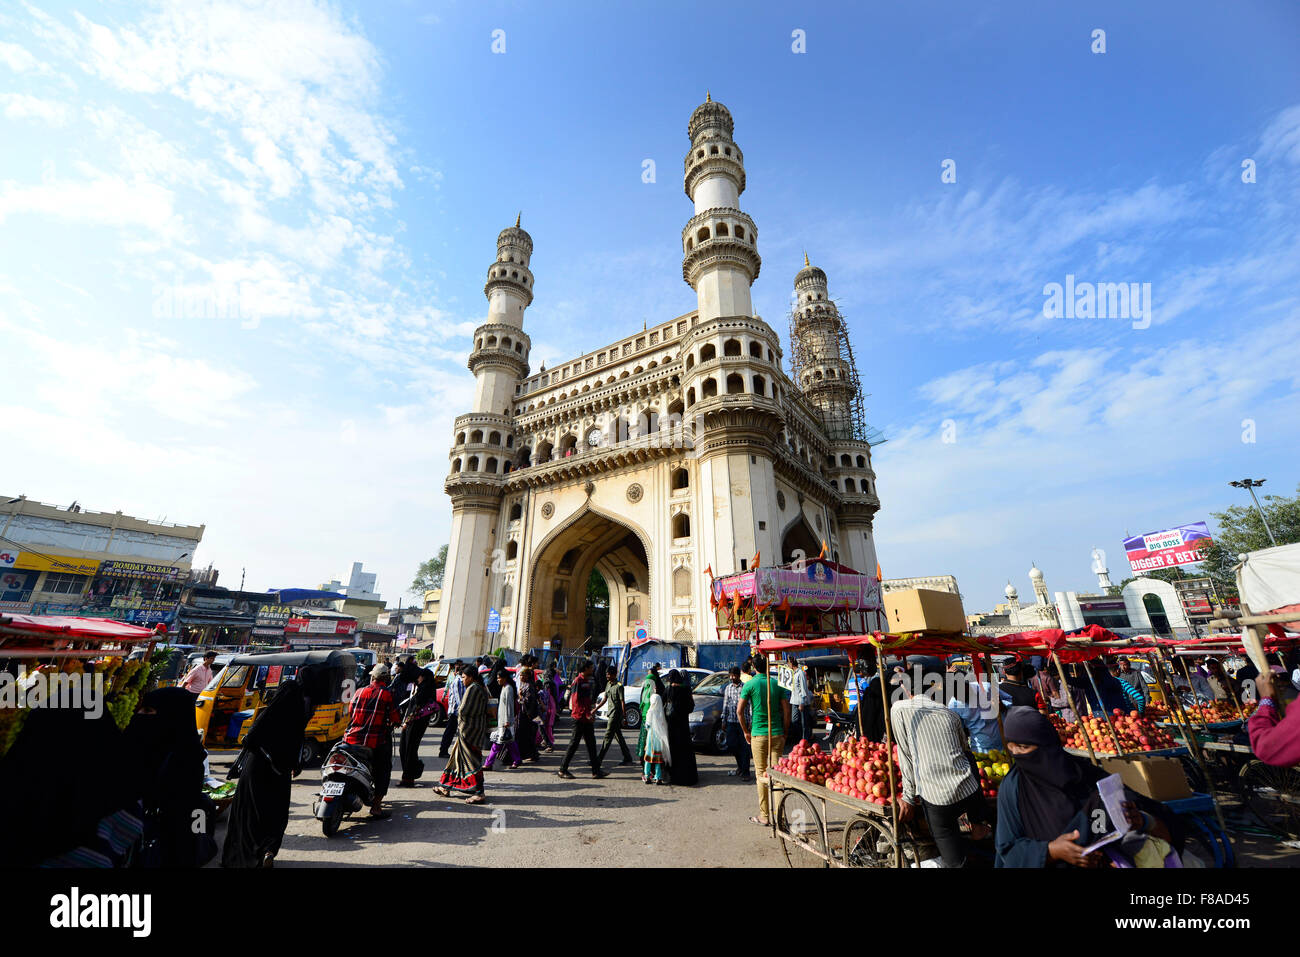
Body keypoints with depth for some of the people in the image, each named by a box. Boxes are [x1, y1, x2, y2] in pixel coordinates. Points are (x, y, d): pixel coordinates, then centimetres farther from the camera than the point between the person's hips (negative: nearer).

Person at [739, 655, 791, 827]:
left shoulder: (750, 685, -6)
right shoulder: (777, 684, 2)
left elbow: (740, 711, -5)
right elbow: (786, 711, 2)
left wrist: (746, 731, 7)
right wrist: (784, 733, 11)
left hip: (759, 734, -3)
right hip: (777, 734, 3)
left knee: (761, 774, 6)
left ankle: (764, 816, 13)